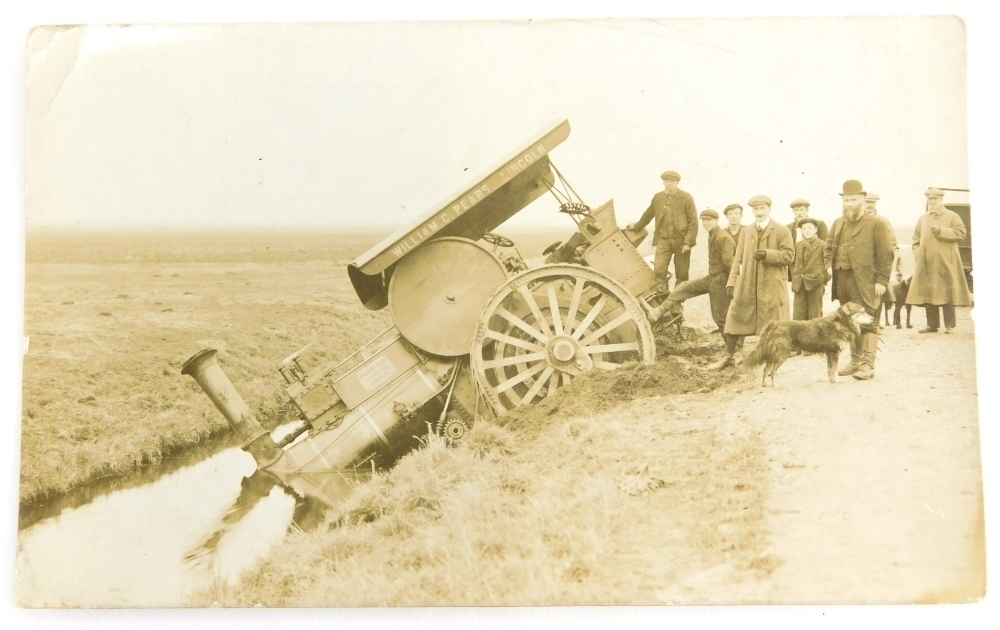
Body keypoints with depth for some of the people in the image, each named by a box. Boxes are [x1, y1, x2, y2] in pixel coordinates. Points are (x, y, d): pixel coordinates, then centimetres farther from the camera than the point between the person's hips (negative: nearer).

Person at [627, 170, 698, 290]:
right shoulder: (657, 197, 6)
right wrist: (636, 226, 35)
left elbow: (693, 222, -4)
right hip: (663, 240, 2)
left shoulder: (686, 198, -2)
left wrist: (688, 242, -12)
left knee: (682, 275, 4)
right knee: (658, 271, -11)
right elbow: (648, 215, 24)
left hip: (681, 241, -2)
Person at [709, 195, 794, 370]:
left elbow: (789, 256, -6)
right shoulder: (745, 232, 14)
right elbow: (738, 259, 10)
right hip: (746, 285, 4)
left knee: (772, 324, 1)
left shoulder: (782, 231, 1)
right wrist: (732, 281, 2)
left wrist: (768, 255, -19)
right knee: (735, 319, 4)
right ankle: (729, 356, 16)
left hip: (771, 286, -4)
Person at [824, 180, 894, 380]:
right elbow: (828, 248, 21)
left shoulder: (876, 224, -3)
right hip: (842, 280, 6)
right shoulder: (838, 223, 16)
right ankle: (856, 361, 22)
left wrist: (881, 281, -12)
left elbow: (885, 255, -6)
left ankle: (867, 365, -3)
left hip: (865, 282, -6)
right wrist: (828, 266, 2)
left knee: (867, 323, -5)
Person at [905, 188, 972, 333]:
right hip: (926, 263, 4)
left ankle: (950, 325, 1)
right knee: (928, 293, 3)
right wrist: (917, 257, 4)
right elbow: (916, 240, 16)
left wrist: (941, 231, -16)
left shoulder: (952, 216, 5)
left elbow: (960, 233, -8)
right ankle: (932, 324, 9)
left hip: (945, 263, -4)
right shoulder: (922, 218, 17)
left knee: (947, 293, -4)